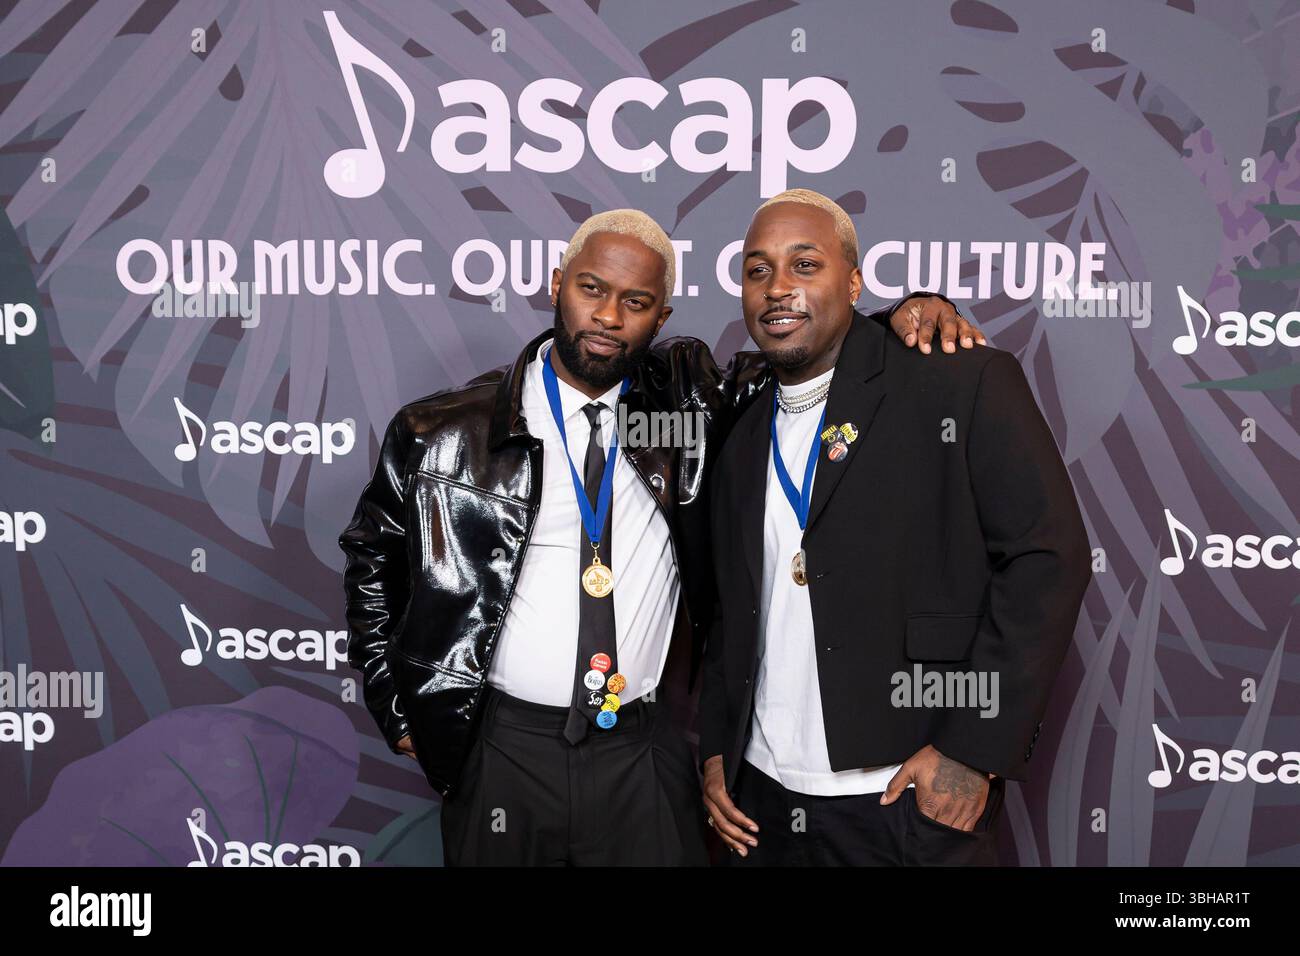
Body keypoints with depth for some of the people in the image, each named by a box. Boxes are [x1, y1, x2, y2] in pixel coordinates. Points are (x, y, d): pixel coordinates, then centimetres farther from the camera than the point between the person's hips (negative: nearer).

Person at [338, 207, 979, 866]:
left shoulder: (687, 399, -1)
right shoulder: (446, 431, -5)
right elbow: (373, 552, 8)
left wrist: (895, 321, -8)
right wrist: (394, 704, 6)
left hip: (646, 756, 1)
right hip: (500, 755, 0)